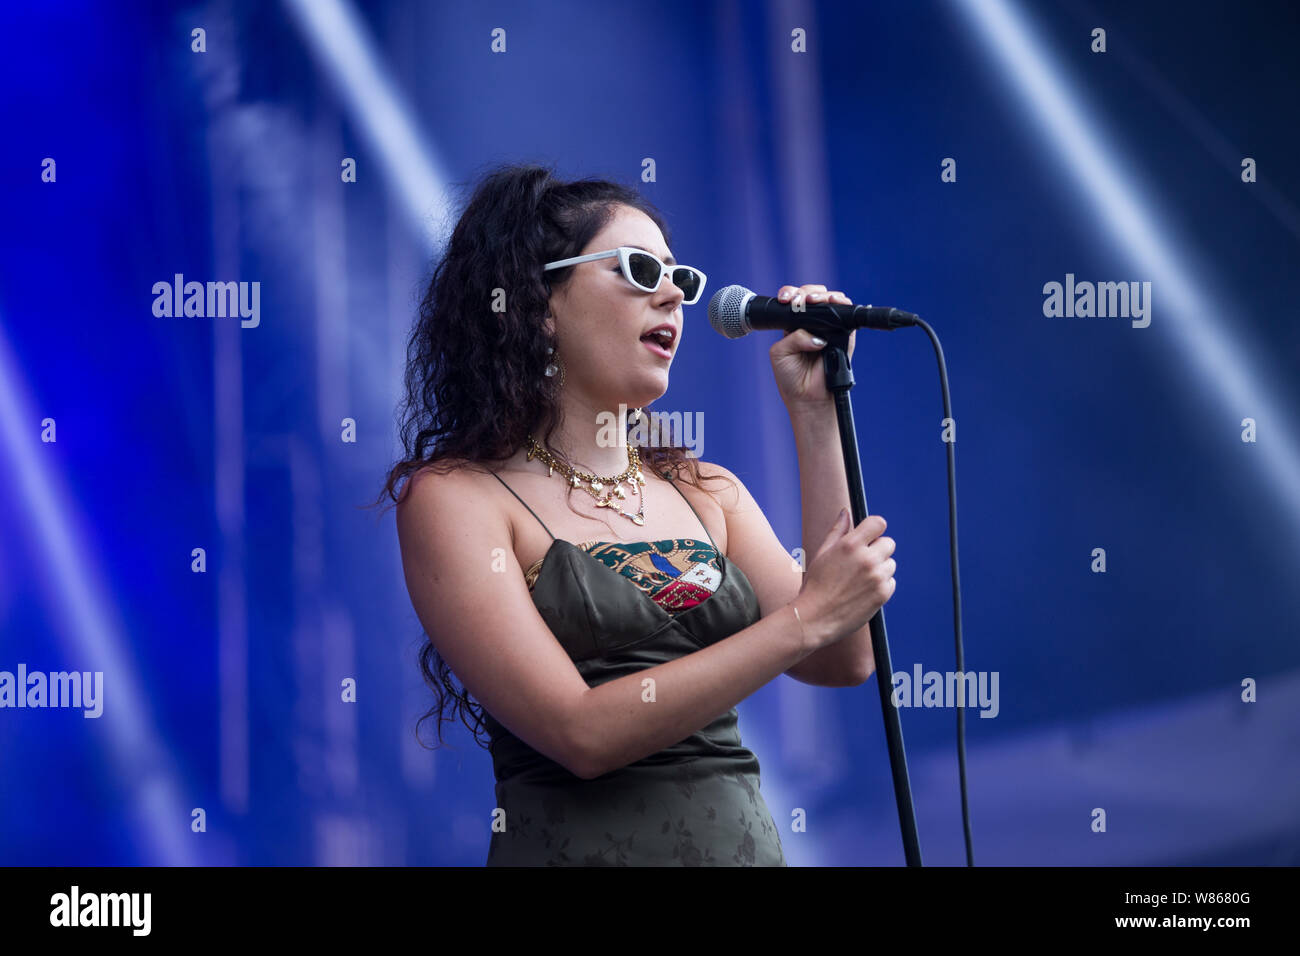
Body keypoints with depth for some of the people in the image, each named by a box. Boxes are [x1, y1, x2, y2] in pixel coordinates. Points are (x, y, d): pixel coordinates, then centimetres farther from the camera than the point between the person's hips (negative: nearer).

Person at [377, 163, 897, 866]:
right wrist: (807, 617, -18)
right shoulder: (454, 498, -7)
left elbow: (841, 662, -3)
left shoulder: (706, 492, 10)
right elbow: (581, 733, -17)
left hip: (749, 837, 5)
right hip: (581, 842, -5)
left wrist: (816, 414, -1)